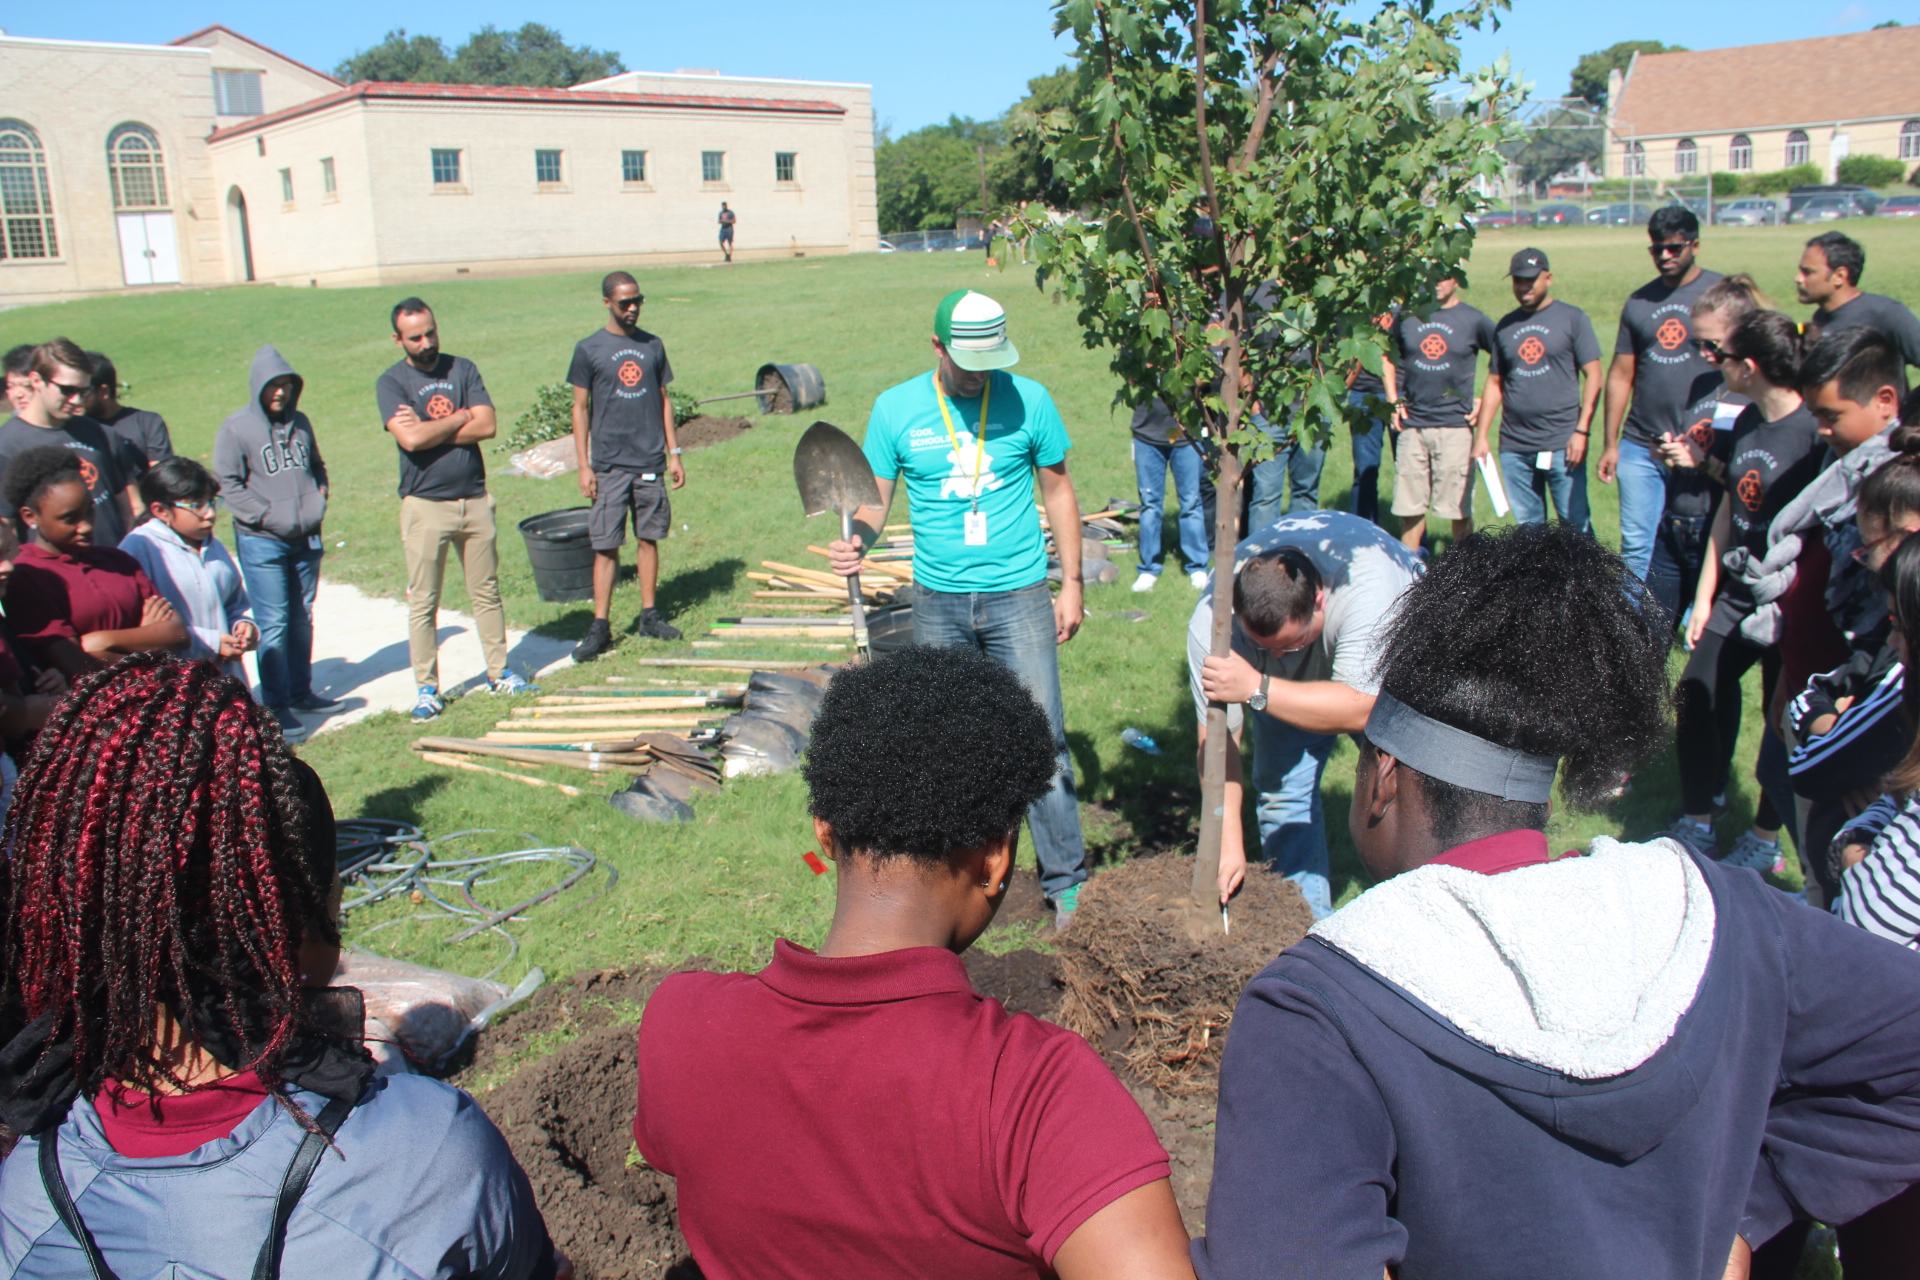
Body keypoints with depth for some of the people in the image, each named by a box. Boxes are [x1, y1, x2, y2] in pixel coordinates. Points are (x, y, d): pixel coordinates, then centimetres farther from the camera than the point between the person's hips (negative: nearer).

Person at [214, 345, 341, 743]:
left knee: (303, 618, 13)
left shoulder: (299, 423, 10)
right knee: (274, 623, -6)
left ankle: (301, 691, 25)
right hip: (261, 542, -6)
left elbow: (317, 466, 23)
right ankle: (276, 705, 0)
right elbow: (228, 483, -10)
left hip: (306, 538, 6)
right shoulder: (236, 427, -7)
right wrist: (268, 515, -15)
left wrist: (319, 499, 7)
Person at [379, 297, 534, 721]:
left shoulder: (462, 369, 6)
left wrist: (430, 429, -12)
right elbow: (410, 438, -19)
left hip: (474, 499, 3)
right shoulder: (391, 383, -3)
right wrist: (460, 418, -8)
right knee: (423, 603, 3)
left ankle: (500, 672, 22)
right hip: (425, 506, -3)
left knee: (486, 592, 11)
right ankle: (426, 688, 13)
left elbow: (487, 426, -7)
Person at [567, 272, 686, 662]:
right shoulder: (589, 349, 0)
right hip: (609, 465, -3)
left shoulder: (653, 346, 9)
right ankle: (600, 627, 3)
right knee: (606, 546, -2)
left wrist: (673, 452, 9)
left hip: (650, 462, 3)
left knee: (649, 538, 8)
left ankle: (649, 615, 19)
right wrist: (584, 465, -3)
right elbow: (581, 408, 2)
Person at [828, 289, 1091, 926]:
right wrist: (856, 543, -20)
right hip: (937, 602, 2)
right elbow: (876, 499, 2)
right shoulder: (895, 409, -2)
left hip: (1018, 596, -1)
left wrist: (1072, 584, 4)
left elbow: (1058, 491, 6)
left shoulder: (1028, 399, -3)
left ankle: (1066, 880, 12)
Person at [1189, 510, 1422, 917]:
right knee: (1282, 789, -4)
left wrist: (1257, 690, -59)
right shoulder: (1214, 617, -35)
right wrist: (1228, 841, -34)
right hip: (1289, 683, 2)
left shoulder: (1368, 590, -45)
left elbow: (1357, 709, -49)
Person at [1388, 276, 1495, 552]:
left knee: (1459, 509, -1)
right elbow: (1389, 357, 20)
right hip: (1411, 424, 2)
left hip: (1455, 425, -2)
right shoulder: (1407, 316, 7)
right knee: (1410, 507, 5)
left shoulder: (1474, 320, 0)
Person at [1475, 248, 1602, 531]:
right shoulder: (1505, 325, 13)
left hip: (1561, 444, -4)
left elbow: (1593, 376, -1)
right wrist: (1481, 436, 8)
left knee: (1576, 525, -3)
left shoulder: (1572, 318, 2)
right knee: (1527, 527, 7)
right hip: (1514, 447, 4)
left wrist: (1582, 431, -10)